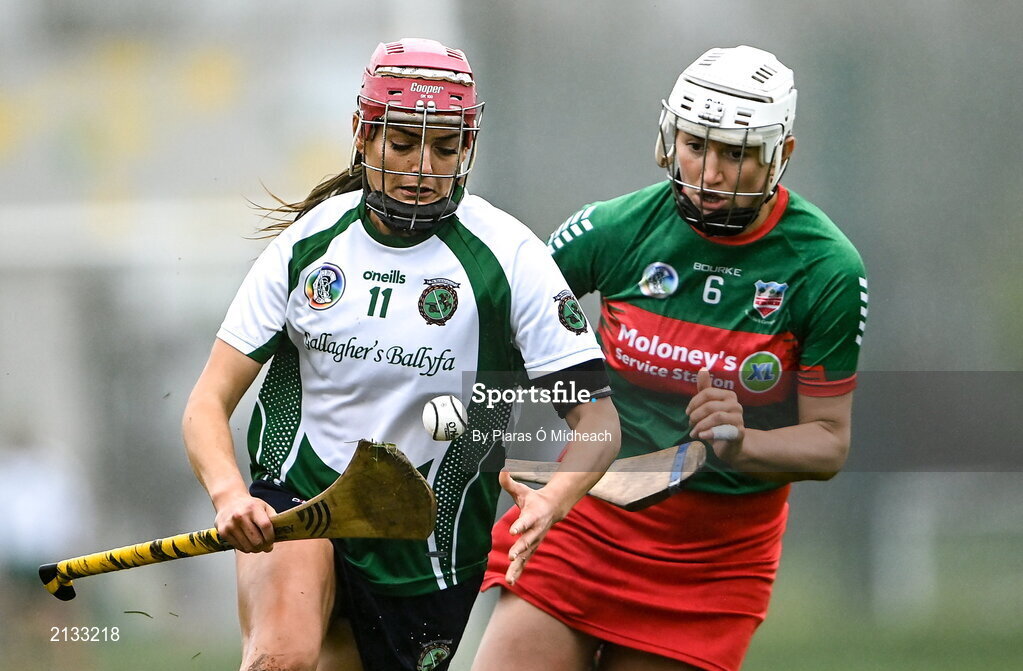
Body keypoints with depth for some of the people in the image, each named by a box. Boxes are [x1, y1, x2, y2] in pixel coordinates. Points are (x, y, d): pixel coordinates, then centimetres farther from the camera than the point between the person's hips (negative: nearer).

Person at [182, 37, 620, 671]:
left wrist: (552, 500, -35)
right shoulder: (309, 243, -4)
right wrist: (229, 493, -27)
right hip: (293, 499, 0)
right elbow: (208, 404, -5)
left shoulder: (509, 256, -10)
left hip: (425, 557, 0)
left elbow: (598, 415, -13)